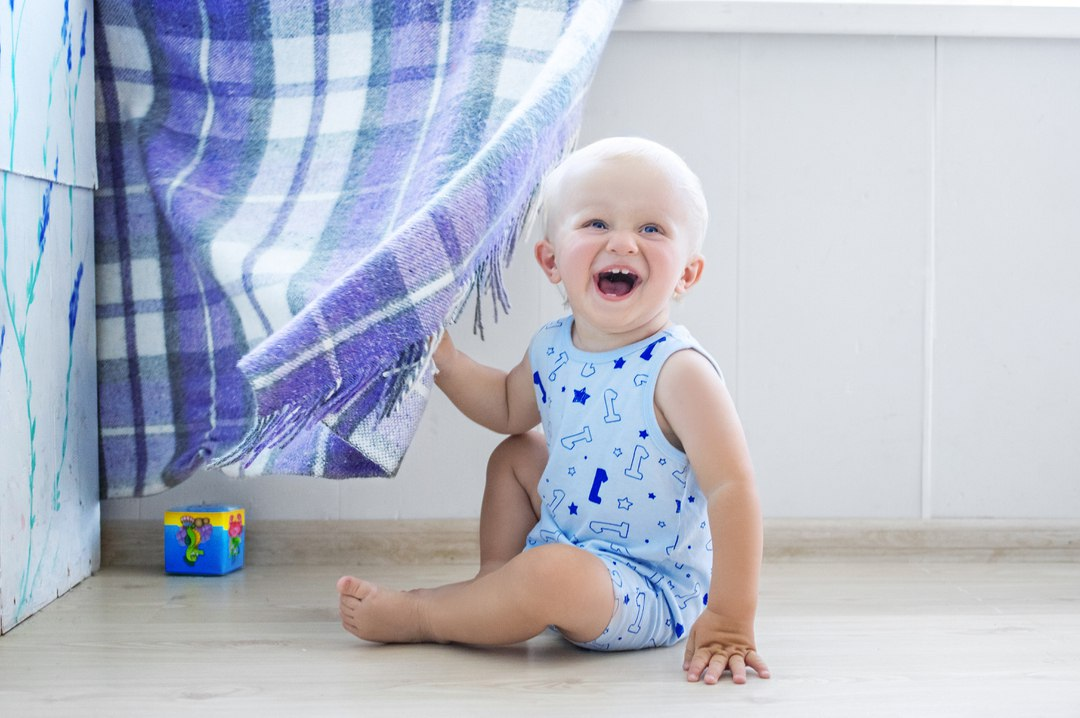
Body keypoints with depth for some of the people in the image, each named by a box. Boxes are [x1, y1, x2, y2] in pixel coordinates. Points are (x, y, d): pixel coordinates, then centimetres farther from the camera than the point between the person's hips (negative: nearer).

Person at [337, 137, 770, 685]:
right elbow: (509, 409, 19)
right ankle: (494, 588, 24)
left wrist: (730, 622, -31)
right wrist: (444, 359, 3)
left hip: (653, 593, -8)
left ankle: (415, 616, -9)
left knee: (552, 574, -34)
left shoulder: (678, 371, -27)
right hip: (567, 545, 8)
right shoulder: (552, 350, -3)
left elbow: (731, 489, -29)